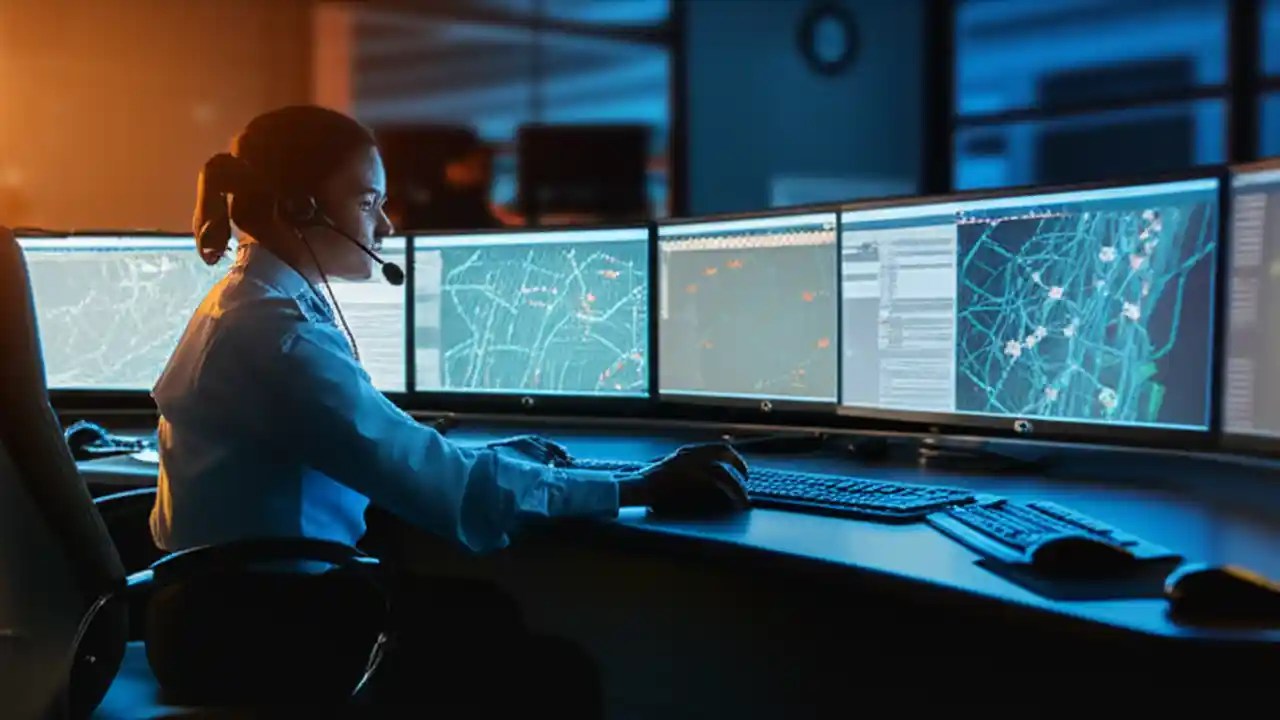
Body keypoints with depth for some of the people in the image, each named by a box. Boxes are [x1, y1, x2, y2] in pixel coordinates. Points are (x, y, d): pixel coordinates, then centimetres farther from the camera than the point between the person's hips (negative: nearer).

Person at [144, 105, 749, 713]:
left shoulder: (260, 304, 11)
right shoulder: (274, 332, -22)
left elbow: (386, 454, 12)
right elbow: (431, 480, -28)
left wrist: (515, 453, 3)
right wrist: (638, 489, -25)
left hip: (255, 604, 9)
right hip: (249, 634, -9)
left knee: (495, 608, 6)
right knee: (520, 644, -5)